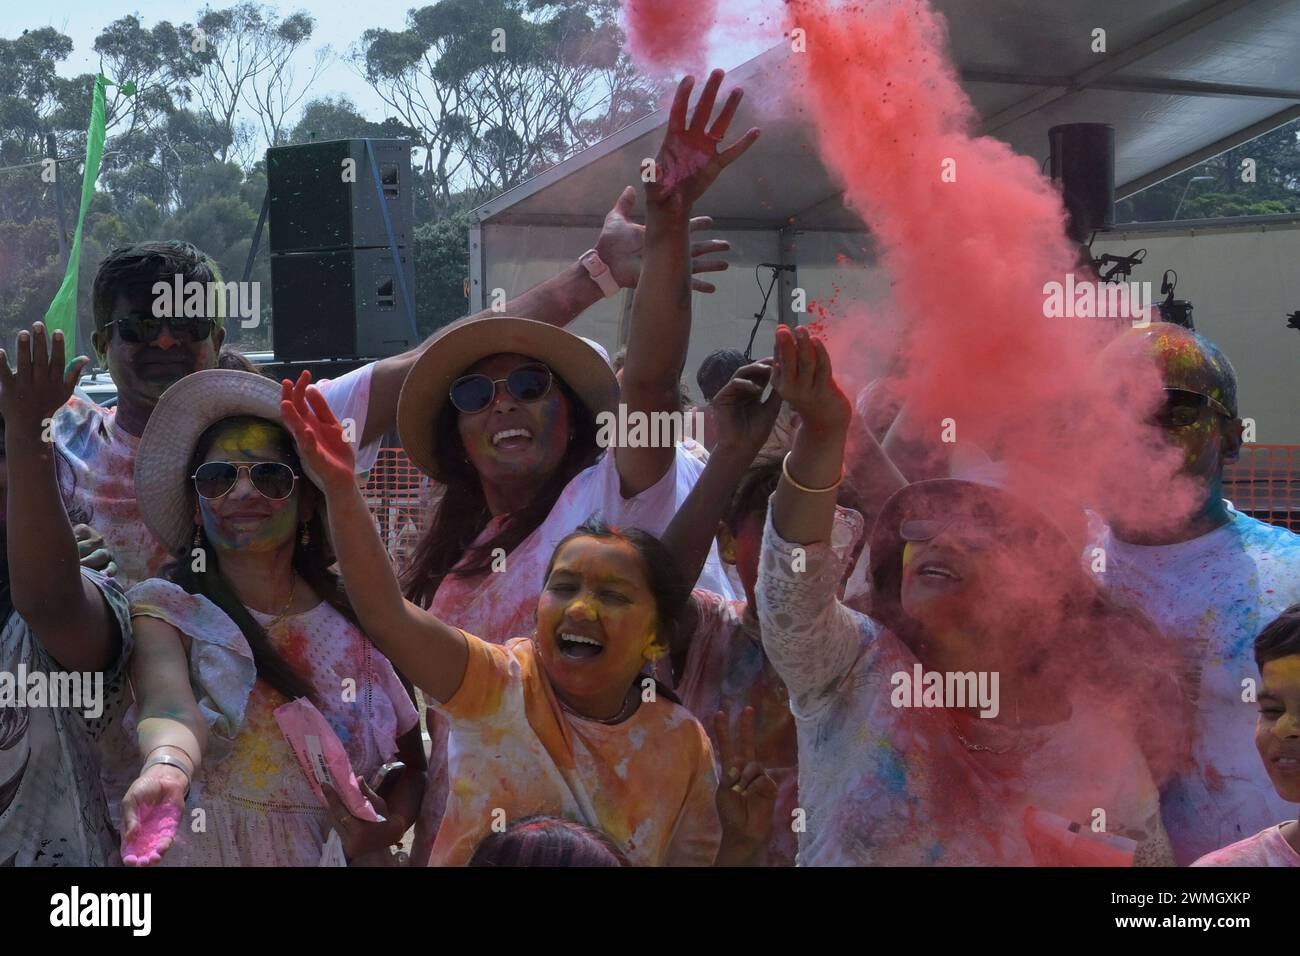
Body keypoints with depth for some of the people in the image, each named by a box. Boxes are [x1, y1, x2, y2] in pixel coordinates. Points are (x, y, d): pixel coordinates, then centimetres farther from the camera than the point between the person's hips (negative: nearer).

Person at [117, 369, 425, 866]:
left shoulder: (359, 619, 7)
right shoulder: (164, 610, 1)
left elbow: (413, 762, 13)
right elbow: (171, 707, -19)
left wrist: (390, 827, -7)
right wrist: (168, 768, -39)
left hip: (345, 855, 0)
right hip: (212, 853, 0)